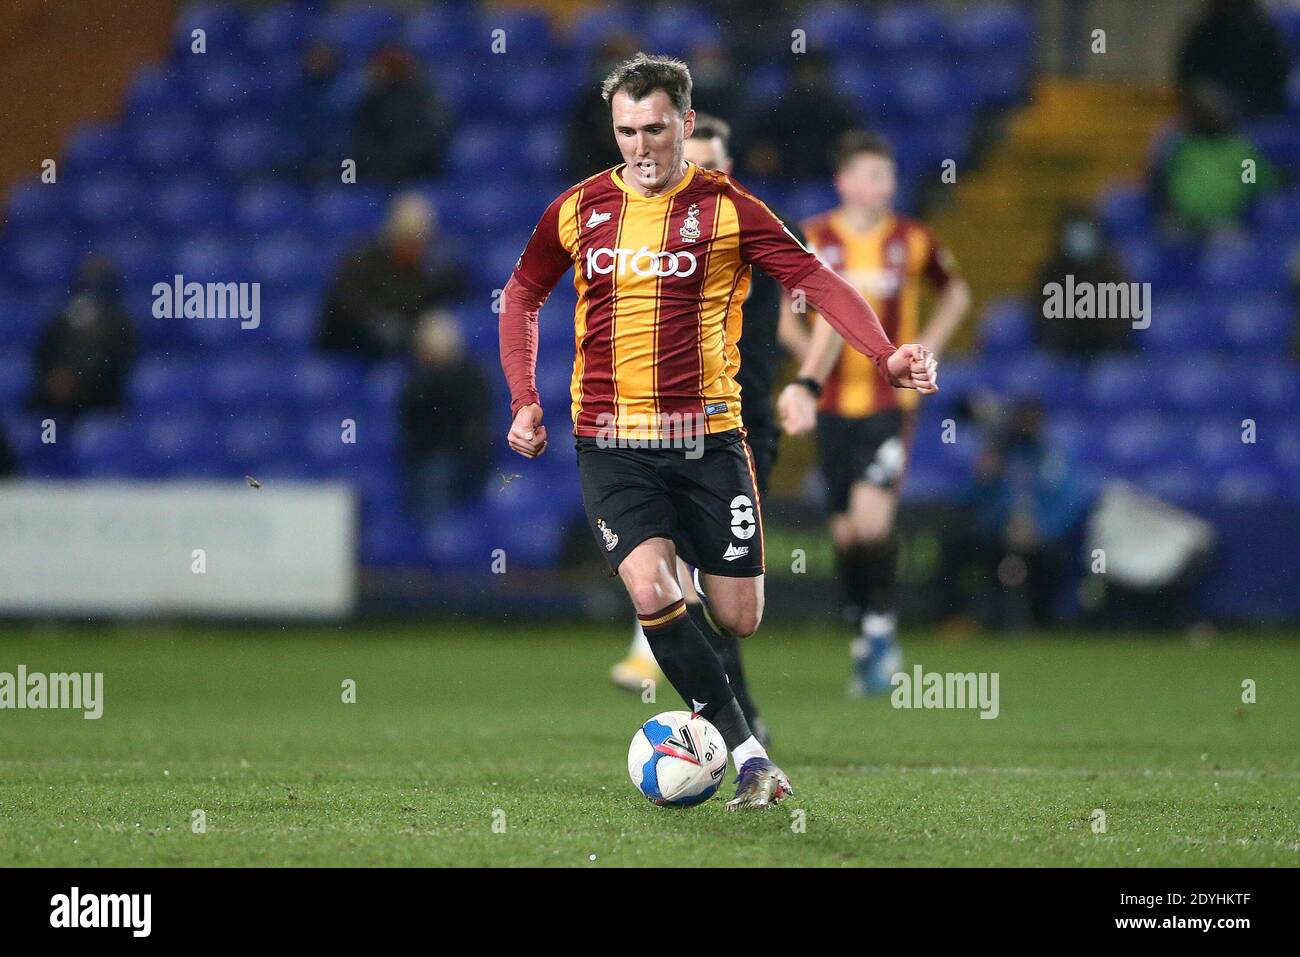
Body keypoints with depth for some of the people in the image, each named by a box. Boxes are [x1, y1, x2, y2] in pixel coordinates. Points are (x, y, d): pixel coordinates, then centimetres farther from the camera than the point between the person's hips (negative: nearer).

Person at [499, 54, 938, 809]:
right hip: (611, 442, 1)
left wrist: (885, 354, -24)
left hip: (708, 437, -1)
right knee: (653, 590, -22)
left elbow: (816, 280, -9)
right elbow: (523, 297, 19)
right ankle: (748, 753, -13)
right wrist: (525, 400, 10)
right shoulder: (579, 209, 5)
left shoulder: (726, 208, -3)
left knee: (739, 619, 1)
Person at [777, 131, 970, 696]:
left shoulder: (912, 241, -1)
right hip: (834, 403, 1)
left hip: (891, 400, -1)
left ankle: (881, 626, -3)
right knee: (845, 531, 4)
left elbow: (955, 293, 16)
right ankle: (866, 646, 20)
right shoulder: (813, 240, -2)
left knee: (872, 517, -19)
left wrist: (928, 348, 3)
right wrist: (810, 355, -2)